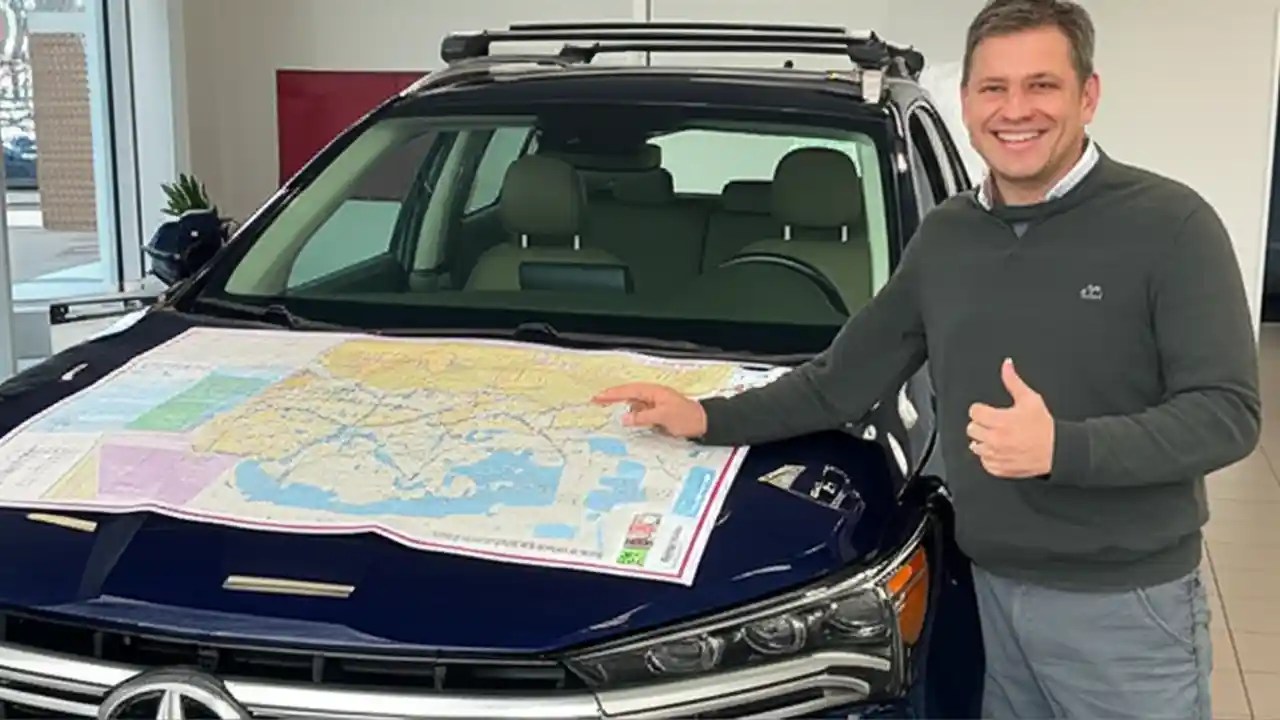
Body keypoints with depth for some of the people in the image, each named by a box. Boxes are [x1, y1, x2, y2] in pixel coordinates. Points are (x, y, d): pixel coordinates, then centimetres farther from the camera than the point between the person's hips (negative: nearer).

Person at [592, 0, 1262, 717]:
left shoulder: (1168, 224, -11)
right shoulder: (944, 236, 7)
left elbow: (1228, 412, -14)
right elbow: (842, 381, 13)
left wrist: (1062, 448, -26)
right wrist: (710, 419, 5)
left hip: (1124, 604, -4)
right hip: (994, 589, 5)